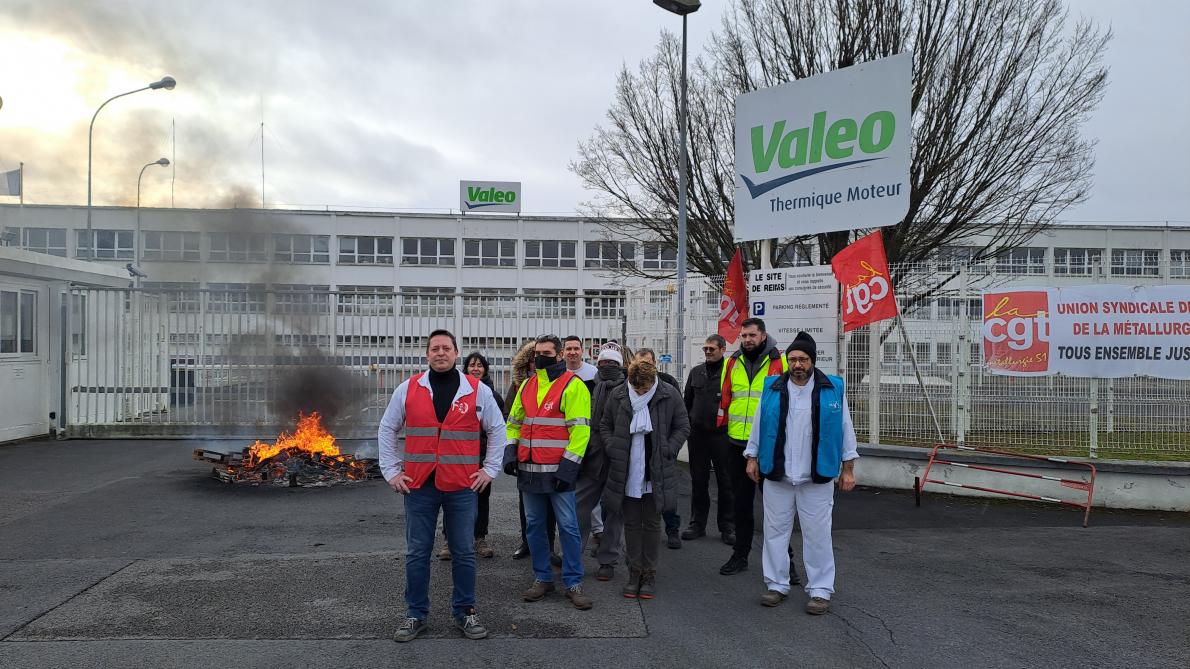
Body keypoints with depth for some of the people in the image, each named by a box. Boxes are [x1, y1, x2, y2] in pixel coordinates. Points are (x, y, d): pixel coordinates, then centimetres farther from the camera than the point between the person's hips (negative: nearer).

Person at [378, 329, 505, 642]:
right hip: (418, 486, 1)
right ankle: (416, 614, 21)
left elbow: (497, 429, 10)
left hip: (462, 487, 0)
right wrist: (391, 471, 6)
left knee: (464, 553, 8)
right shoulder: (408, 389, 3)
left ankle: (464, 612, 22)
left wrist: (490, 469, 6)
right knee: (417, 553, 8)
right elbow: (387, 430, 11)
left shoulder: (478, 390, 1)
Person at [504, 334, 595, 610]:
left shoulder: (573, 385, -7)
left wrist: (568, 467, -16)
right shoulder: (527, 386, 13)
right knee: (534, 525, 12)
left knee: (568, 527, -1)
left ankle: (573, 583, 10)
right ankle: (542, 578, 24)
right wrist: (510, 452, 5)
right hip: (529, 470, 6)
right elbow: (514, 422, 21)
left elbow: (580, 430, -11)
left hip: (558, 471, -6)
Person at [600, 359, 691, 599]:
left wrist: (667, 452, -8)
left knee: (652, 524, 7)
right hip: (626, 474, 2)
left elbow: (683, 427, 3)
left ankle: (649, 574, 19)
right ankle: (634, 572, 21)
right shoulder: (618, 395, -1)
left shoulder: (669, 395, -6)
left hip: (656, 474, -2)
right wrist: (613, 450, -4)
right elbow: (605, 426, 10)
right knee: (631, 523, 9)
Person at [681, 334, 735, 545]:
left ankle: (727, 527, 14)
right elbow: (687, 401, 18)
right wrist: (687, 427, 12)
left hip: (721, 435, -5)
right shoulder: (696, 372, 11)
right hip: (697, 435, 5)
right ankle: (698, 524, 22)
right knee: (698, 481, 11)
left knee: (725, 482, 4)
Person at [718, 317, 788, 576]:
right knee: (741, 501, 12)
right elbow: (725, 397, 16)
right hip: (737, 442, 4)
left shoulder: (779, 362, -3)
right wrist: (723, 427, 11)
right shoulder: (732, 363, 9)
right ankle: (740, 555, 22)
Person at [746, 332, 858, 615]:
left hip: (817, 478, -2)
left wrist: (848, 468, 2)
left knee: (817, 534, 4)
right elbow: (759, 425, 10)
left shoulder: (833, 389, -1)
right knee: (775, 531, 8)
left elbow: (845, 429, 3)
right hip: (776, 476, 2)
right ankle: (777, 585, 21)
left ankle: (820, 590, 15)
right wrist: (753, 458, 8)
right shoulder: (772, 388, 3)